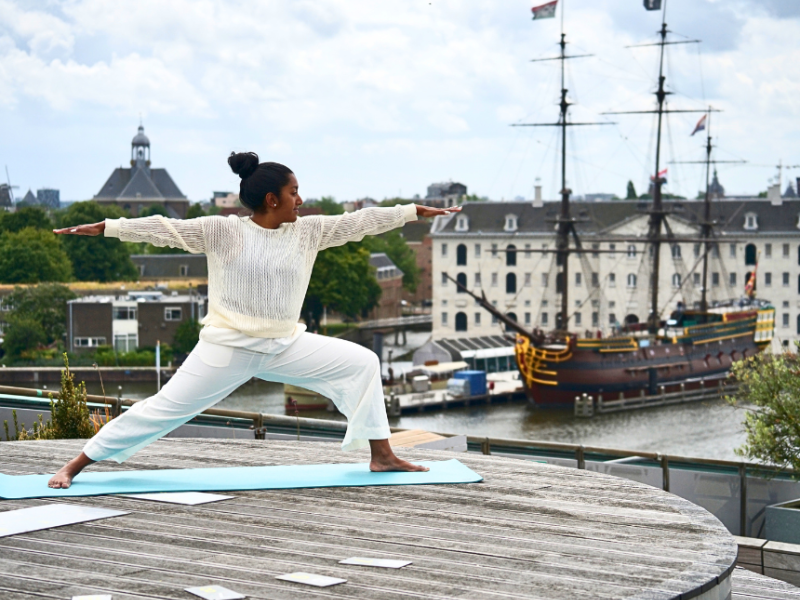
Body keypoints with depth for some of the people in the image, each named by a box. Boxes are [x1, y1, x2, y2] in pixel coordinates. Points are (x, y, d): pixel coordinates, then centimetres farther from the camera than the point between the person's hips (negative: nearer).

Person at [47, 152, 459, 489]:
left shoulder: (309, 231, 2)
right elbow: (164, 228, -14)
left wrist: (417, 211, 5)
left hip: (286, 345, 5)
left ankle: (381, 455, 6)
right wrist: (102, 228, -19)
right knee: (164, 409, -5)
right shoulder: (222, 232, -10)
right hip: (228, 347, -5)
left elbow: (360, 222, 4)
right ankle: (73, 467, 4)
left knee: (362, 362, -3)